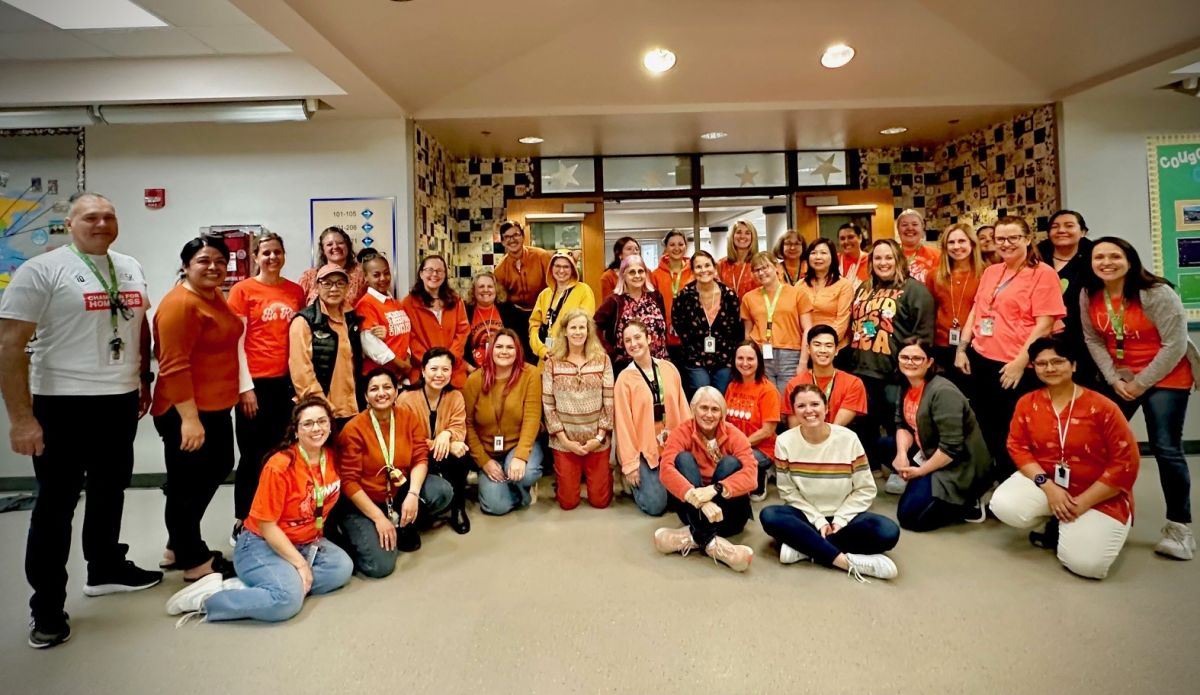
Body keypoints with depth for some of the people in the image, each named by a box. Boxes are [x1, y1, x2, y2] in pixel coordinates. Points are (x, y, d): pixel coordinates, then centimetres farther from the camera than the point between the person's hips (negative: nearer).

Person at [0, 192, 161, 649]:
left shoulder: (131, 268, 9)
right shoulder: (41, 270, -11)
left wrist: (143, 381, 14)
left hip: (121, 401, 6)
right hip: (63, 405, -6)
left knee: (110, 491, 18)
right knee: (57, 503, 4)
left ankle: (105, 569, 37)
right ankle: (46, 607, 17)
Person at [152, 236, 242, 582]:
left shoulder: (215, 296, 11)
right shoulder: (180, 304, -18)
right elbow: (173, 366, -23)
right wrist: (189, 417, -26)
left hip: (215, 407, 10)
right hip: (186, 412, -10)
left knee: (213, 473, 20)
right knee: (188, 486, 4)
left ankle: (179, 548, 36)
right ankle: (194, 561, 20)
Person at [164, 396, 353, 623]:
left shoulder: (332, 457, -4)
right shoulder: (280, 466, -22)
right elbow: (267, 525, -18)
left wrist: (316, 542, 2)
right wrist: (300, 563, -18)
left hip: (306, 543, 8)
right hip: (262, 544, -7)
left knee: (342, 568, -20)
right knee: (288, 600, -31)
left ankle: (248, 586, -14)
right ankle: (206, 598, -11)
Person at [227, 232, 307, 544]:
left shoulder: (296, 291, 8)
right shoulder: (242, 290, -3)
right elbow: (236, 342, -5)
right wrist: (245, 387, -10)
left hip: (287, 382, 4)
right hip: (256, 383, -4)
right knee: (253, 455, 4)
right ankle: (242, 523, 18)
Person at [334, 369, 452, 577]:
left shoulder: (409, 418, -5)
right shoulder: (353, 429, -16)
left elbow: (420, 458, -10)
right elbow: (349, 482, -16)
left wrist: (413, 494, -28)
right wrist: (378, 517, -21)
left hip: (400, 491, 4)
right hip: (362, 502, -4)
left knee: (442, 491, -22)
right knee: (380, 565, -21)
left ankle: (404, 528, 5)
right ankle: (354, 539, 13)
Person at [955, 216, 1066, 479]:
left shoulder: (1043, 273, -6)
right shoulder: (990, 272, 14)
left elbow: (1044, 324, -12)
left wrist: (1020, 362, -18)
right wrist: (962, 348, 9)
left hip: (1015, 367, -6)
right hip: (980, 360, 7)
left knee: (1011, 435, 3)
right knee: (986, 428, 15)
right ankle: (999, 484, 31)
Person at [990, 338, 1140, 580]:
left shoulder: (1102, 407, -14)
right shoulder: (1027, 403, -4)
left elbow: (1125, 463, -13)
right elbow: (1017, 447, -4)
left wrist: (1082, 503, -17)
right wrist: (1048, 486, -19)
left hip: (1099, 496, -3)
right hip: (1044, 483, 3)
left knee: (1086, 563, -23)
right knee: (1004, 506, -26)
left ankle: (1076, 528, 14)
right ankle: (1056, 523, 7)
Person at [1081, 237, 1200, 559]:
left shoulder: (1157, 293, -19)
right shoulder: (1089, 295, -5)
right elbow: (1093, 340, 1)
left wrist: (1142, 383, -16)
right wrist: (1114, 380, -8)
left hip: (1165, 378, -5)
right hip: (1118, 379, 5)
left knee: (1166, 450, -6)